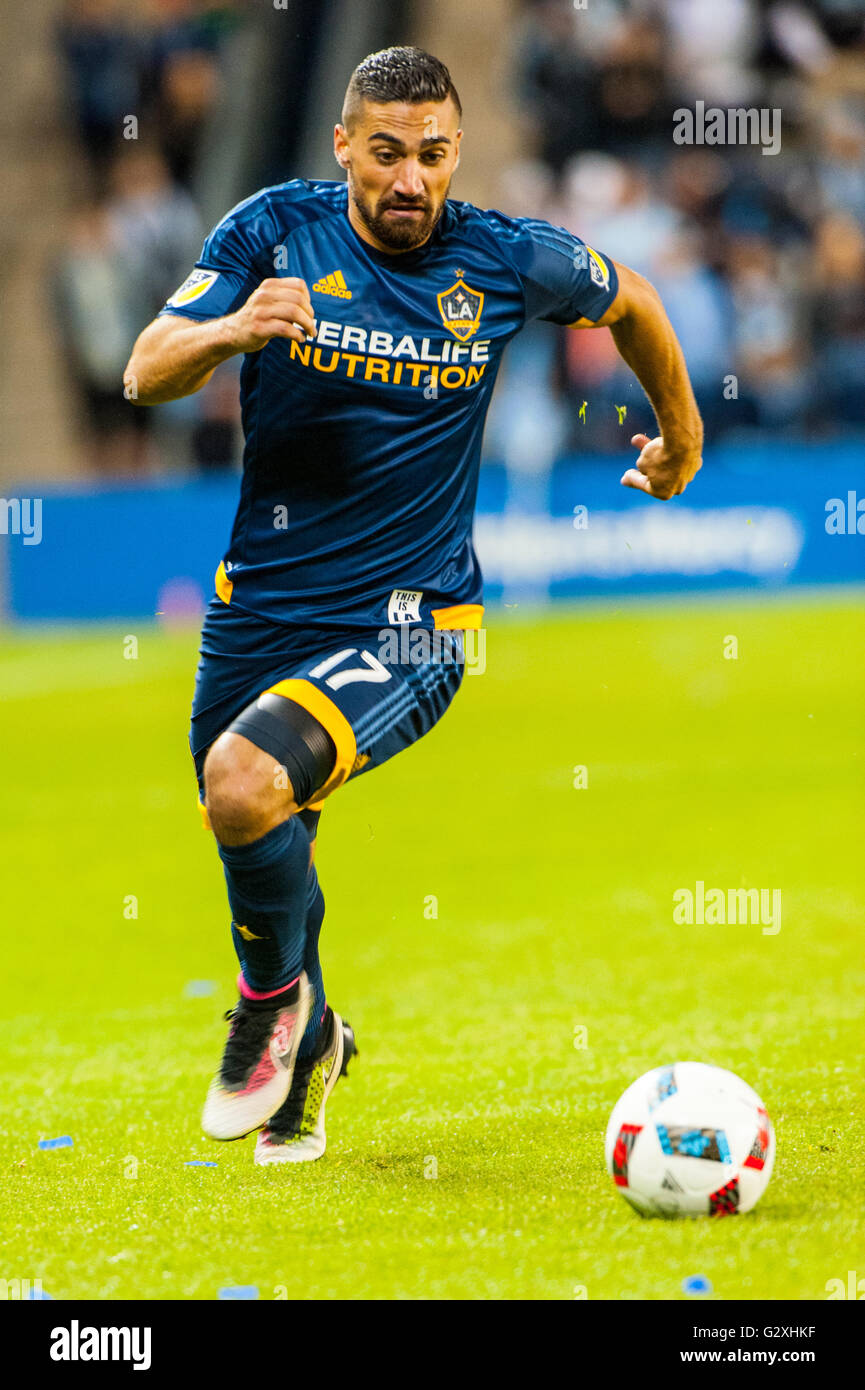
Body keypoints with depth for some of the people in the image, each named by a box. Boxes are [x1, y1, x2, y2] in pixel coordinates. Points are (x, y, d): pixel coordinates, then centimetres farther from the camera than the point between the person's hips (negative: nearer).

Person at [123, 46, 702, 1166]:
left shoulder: (506, 262, -6)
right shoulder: (276, 230, -6)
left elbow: (630, 301, 15)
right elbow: (146, 372, -12)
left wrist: (681, 437, 27)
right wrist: (231, 329, -33)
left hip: (406, 625, -3)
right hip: (259, 607, 3)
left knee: (246, 783, -29)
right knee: (262, 866, 16)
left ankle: (275, 996, -1)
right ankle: (308, 1045, 47)